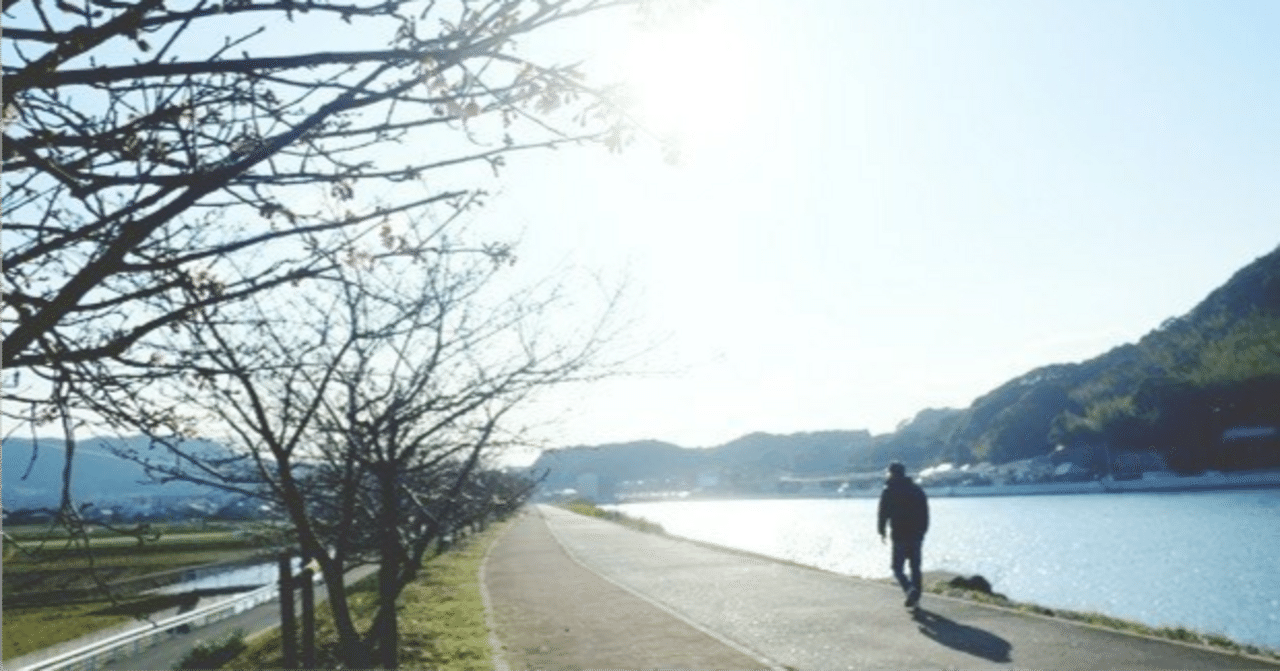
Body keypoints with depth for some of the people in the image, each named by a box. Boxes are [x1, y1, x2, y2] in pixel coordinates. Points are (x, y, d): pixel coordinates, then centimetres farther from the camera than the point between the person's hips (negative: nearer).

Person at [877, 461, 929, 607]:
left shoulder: (889, 491, -4)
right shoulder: (917, 490, 10)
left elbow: (883, 513, -6)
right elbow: (925, 514, 11)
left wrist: (881, 531, 4)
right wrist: (922, 532, 16)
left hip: (899, 535, -4)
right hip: (916, 535, 4)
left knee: (897, 568, 1)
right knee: (915, 567, 13)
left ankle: (910, 589, -22)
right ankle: (915, 596, 13)